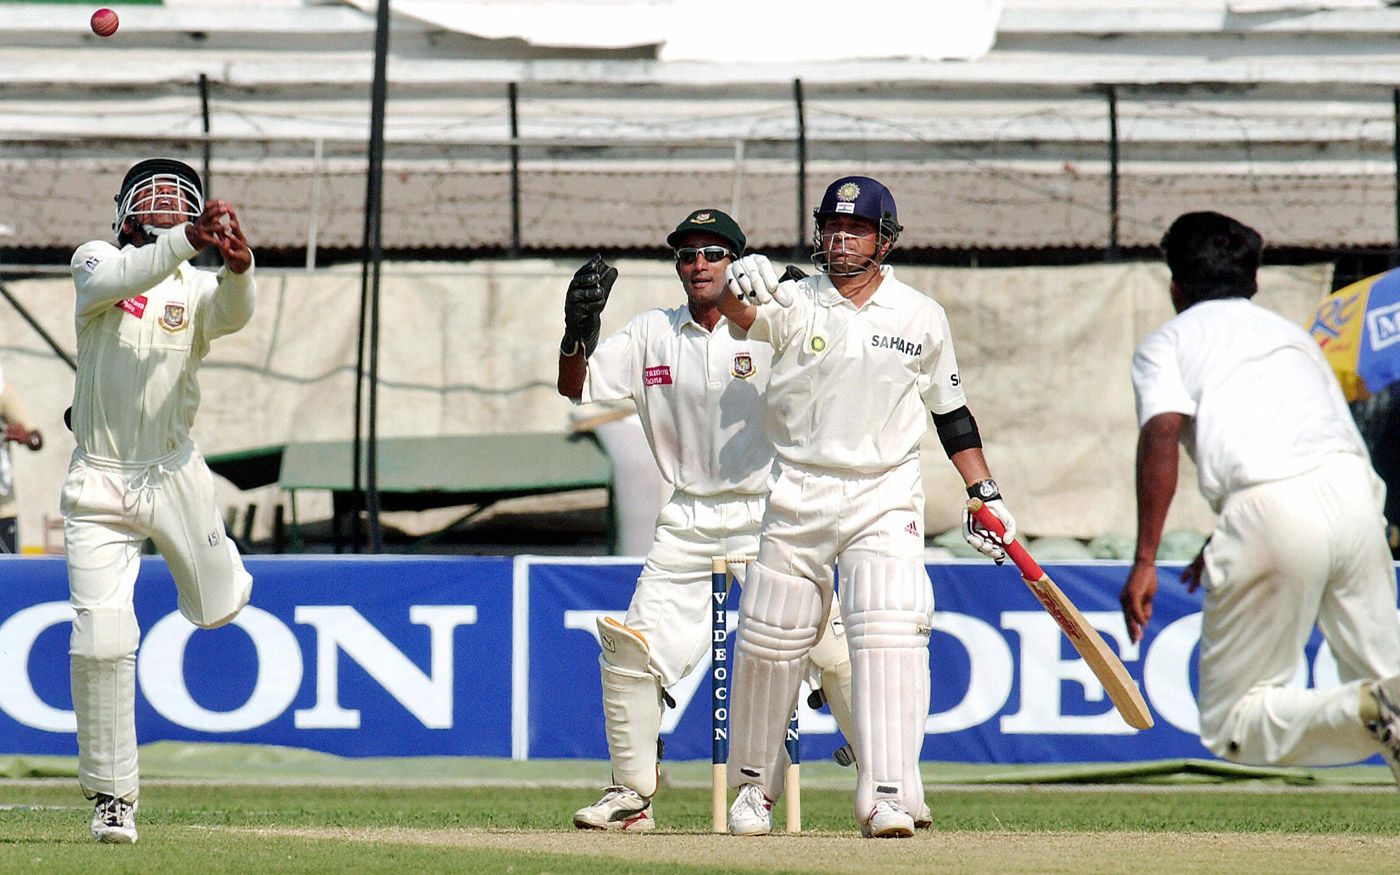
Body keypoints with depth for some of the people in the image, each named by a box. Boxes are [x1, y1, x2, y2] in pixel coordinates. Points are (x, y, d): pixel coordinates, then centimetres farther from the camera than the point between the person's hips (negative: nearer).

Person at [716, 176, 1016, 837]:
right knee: (768, 641, 5)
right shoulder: (794, 303, -1)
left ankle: (888, 798, -21)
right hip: (797, 498, 0)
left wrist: (984, 491, 10)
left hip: (886, 501, 0)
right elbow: (739, 312, -23)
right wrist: (740, 289, -46)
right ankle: (754, 785, 26)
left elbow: (949, 410, 16)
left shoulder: (921, 317, 5)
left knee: (889, 634, -17)